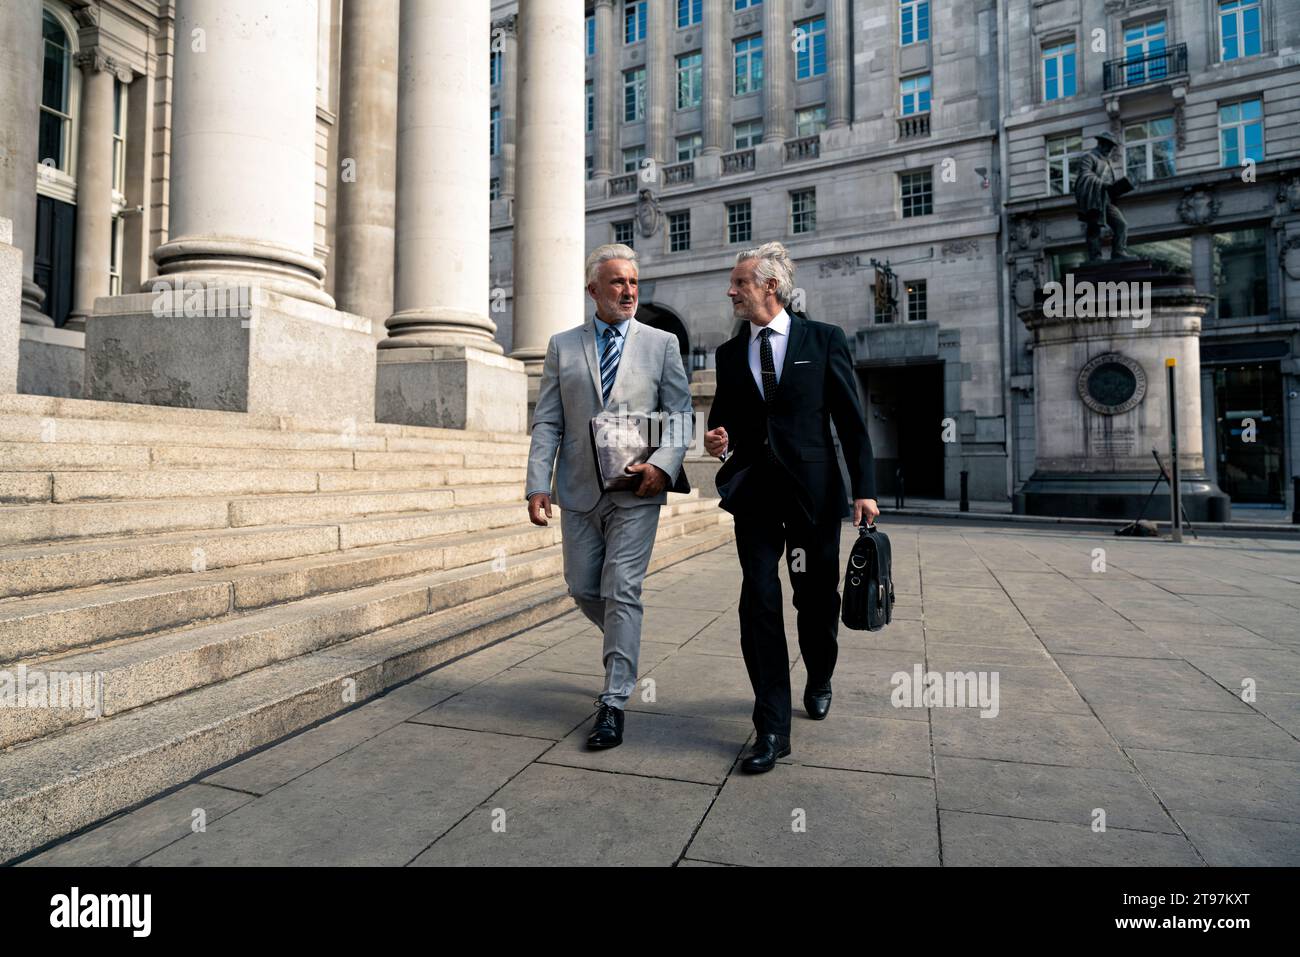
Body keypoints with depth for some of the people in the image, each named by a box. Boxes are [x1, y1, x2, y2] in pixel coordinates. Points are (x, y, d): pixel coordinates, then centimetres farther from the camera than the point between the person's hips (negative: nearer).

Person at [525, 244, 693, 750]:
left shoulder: (662, 343, 5)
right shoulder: (562, 346, 8)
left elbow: (679, 413, 1)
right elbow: (547, 422, 5)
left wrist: (664, 463, -17)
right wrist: (537, 485, -6)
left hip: (636, 489, -2)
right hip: (578, 490, 3)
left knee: (621, 592, -5)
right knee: (583, 589, 11)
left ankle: (614, 702, 6)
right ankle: (624, 646, 41)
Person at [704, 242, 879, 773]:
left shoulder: (824, 340, 1)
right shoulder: (729, 352, 10)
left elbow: (851, 420, -1)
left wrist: (865, 488, -6)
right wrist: (717, 440, -6)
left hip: (814, 490, -2)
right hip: (754, 492, 2)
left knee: (816, 599, 11)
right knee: (759, 601, -6)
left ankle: (819, 682, 41)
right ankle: (772, 729, 2)